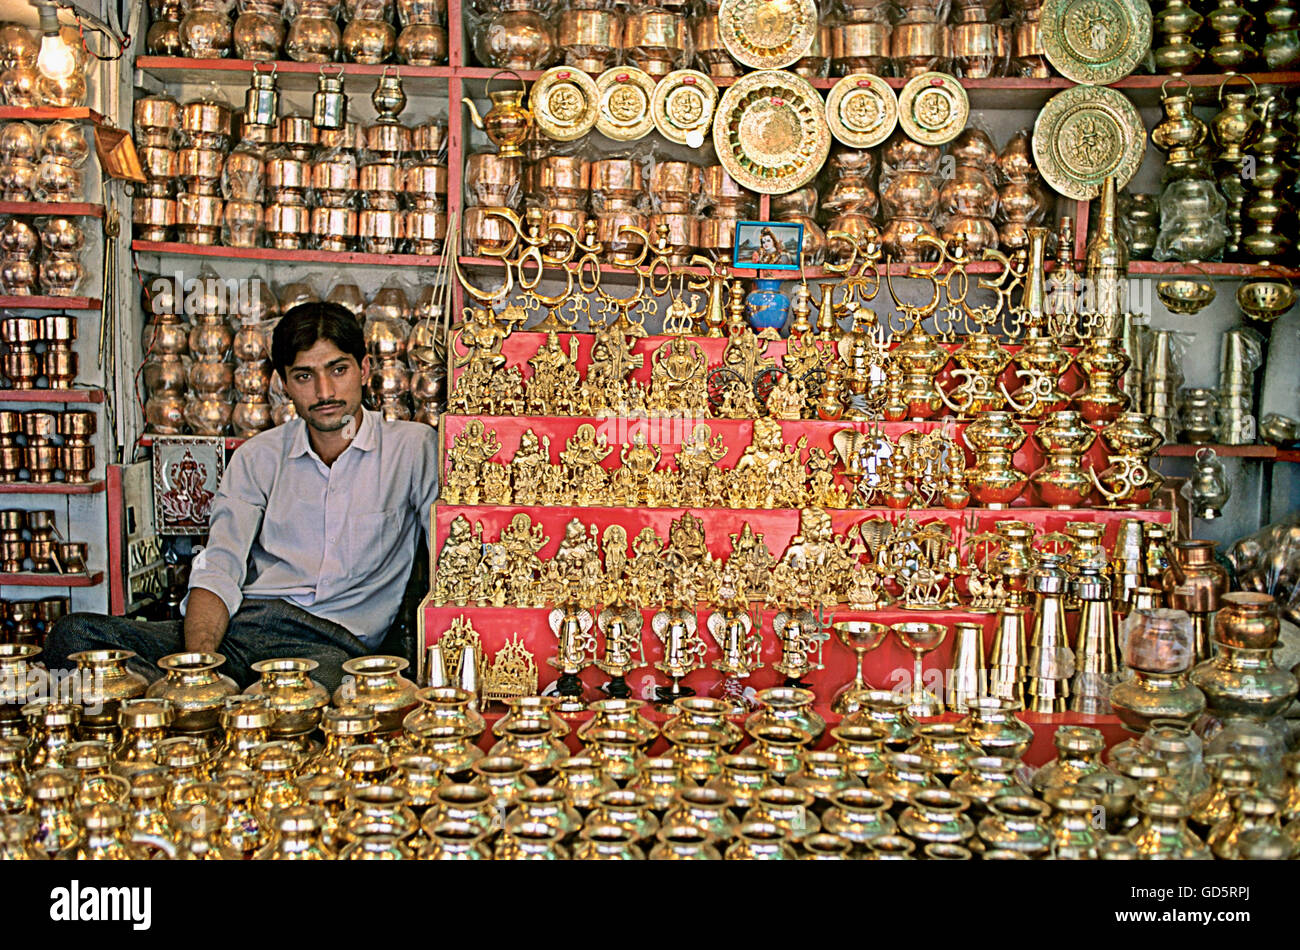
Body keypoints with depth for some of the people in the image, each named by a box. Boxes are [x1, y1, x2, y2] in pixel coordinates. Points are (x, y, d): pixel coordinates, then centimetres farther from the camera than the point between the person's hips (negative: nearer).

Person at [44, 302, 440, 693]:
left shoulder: (414, 448, 9)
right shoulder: (256, 457, 16)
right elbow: (218, 570, 6)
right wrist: (199, 667, -15)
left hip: (331, 644, -4)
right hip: (242, 623, 4)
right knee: (72, 635, -20)